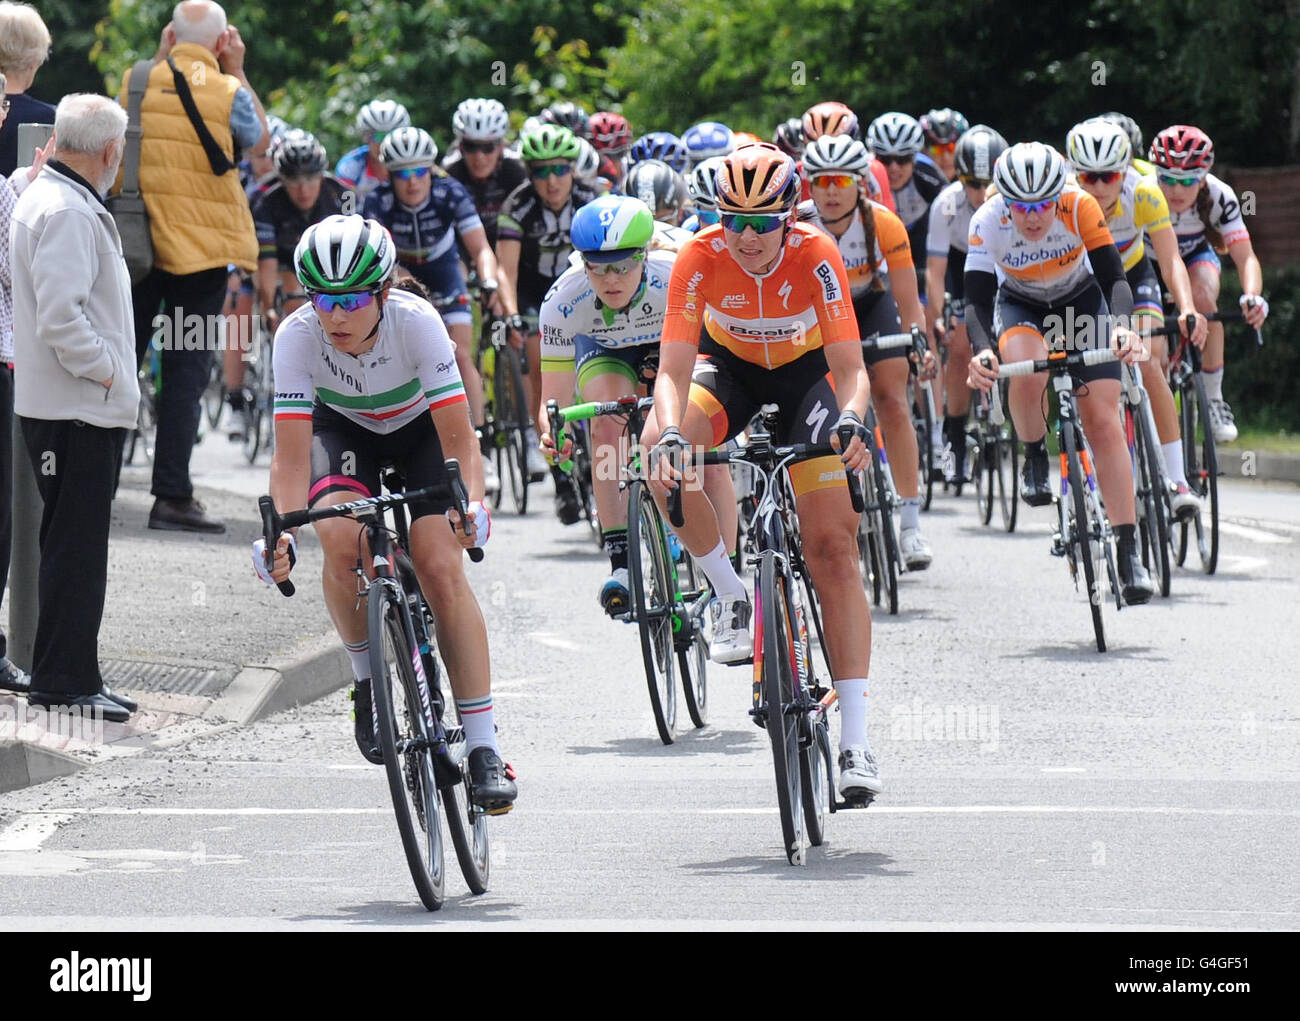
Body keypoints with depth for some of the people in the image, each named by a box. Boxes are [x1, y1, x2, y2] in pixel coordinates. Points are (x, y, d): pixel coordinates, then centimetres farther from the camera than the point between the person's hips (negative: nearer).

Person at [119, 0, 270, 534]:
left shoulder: (137, 81, 1)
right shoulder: (228, 91, -8)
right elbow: (261, 142, 11)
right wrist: (238, 72, 10)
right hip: (201, 248, -3)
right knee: (186, 370, 0)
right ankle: (172, 496, -2)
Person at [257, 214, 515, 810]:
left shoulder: (416, 321, -33)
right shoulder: (297, 336, -30)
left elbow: (458, 435, -33)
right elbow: (291, 453, -32)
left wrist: (472, 501, -51)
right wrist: (282, 531, -47)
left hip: (419, 429, -1)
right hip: (343, 430, 1)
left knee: (441, 567, -19)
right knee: (342, 536, -30)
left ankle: (484, 748, -16)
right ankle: (367, 679, -5)